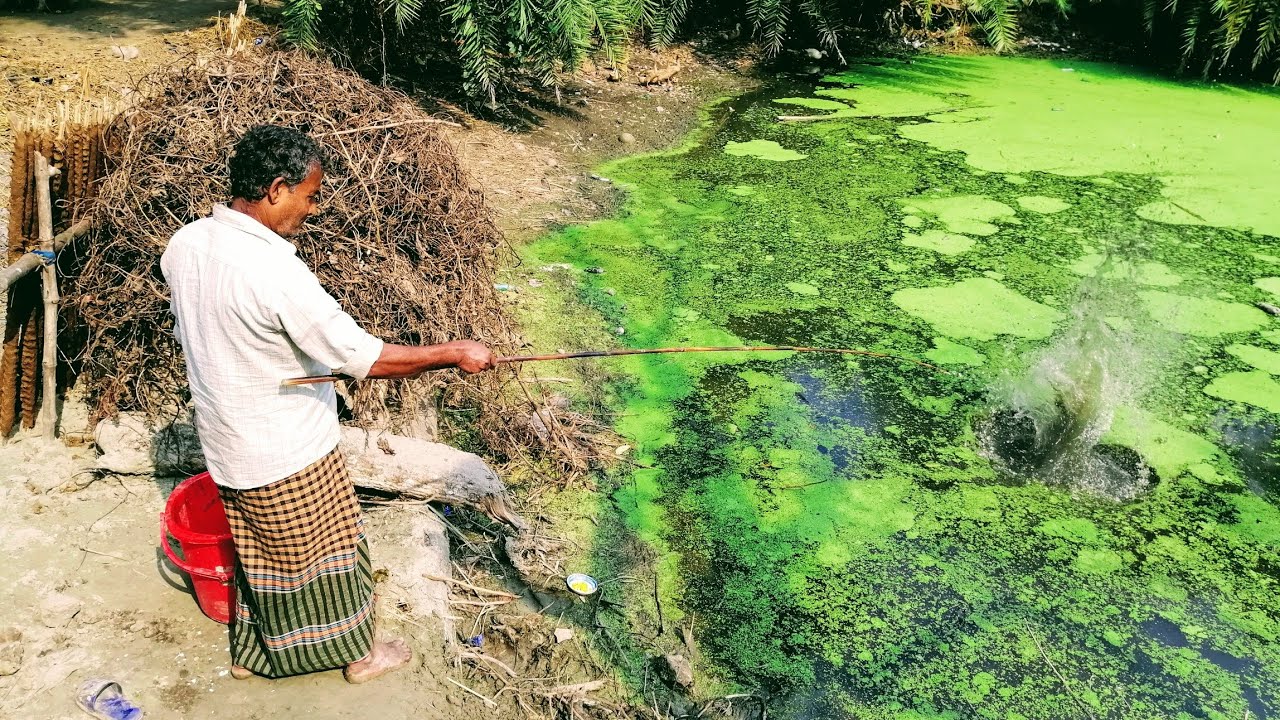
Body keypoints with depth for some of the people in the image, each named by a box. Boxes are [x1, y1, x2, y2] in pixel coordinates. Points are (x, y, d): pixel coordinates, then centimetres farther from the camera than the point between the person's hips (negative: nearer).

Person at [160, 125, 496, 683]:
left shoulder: (183, 244, -5)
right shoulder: (275, 272, -31)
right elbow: (363, 357, -27)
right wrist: (453, 354, -18)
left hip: (226, 442, 8)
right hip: (288, 454, -7)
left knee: (256, 549, 25)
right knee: (326, 550, 14)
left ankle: (251, 650, 45)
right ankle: (357, 652, 35)